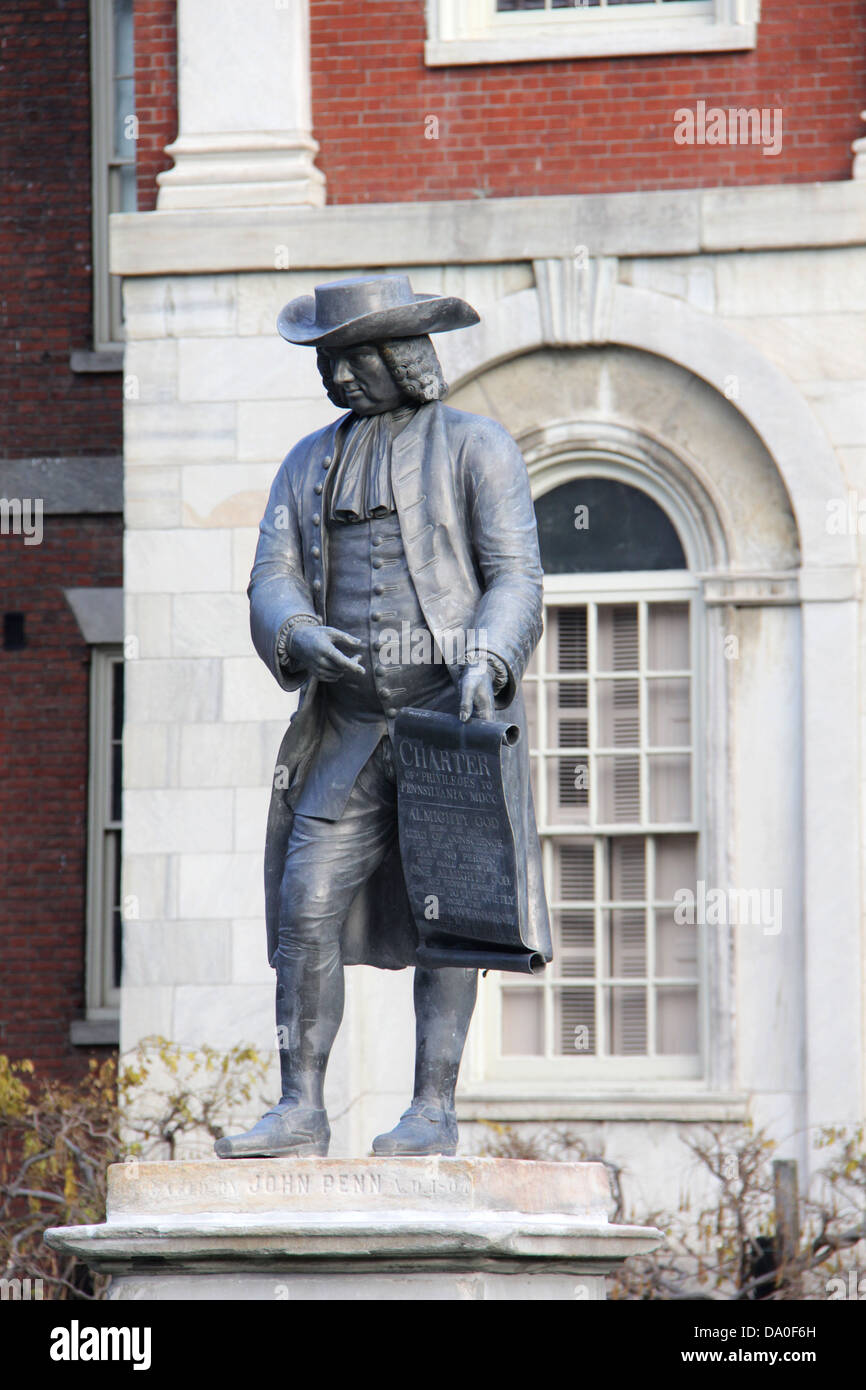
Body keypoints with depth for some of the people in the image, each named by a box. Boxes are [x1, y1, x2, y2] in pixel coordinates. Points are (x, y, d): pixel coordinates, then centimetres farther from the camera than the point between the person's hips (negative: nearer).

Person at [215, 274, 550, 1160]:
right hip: (351, 726, 4)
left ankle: (433, 1109, -1)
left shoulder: (476, 449, 3)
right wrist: (299, 634, -16)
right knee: (306, 906, -6)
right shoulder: (309, 465, 16)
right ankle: (300, 1110, -4)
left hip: (453, 717, -4)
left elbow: (515, 577, -4)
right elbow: (272, 580, 7)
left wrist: (484, 663, -22)